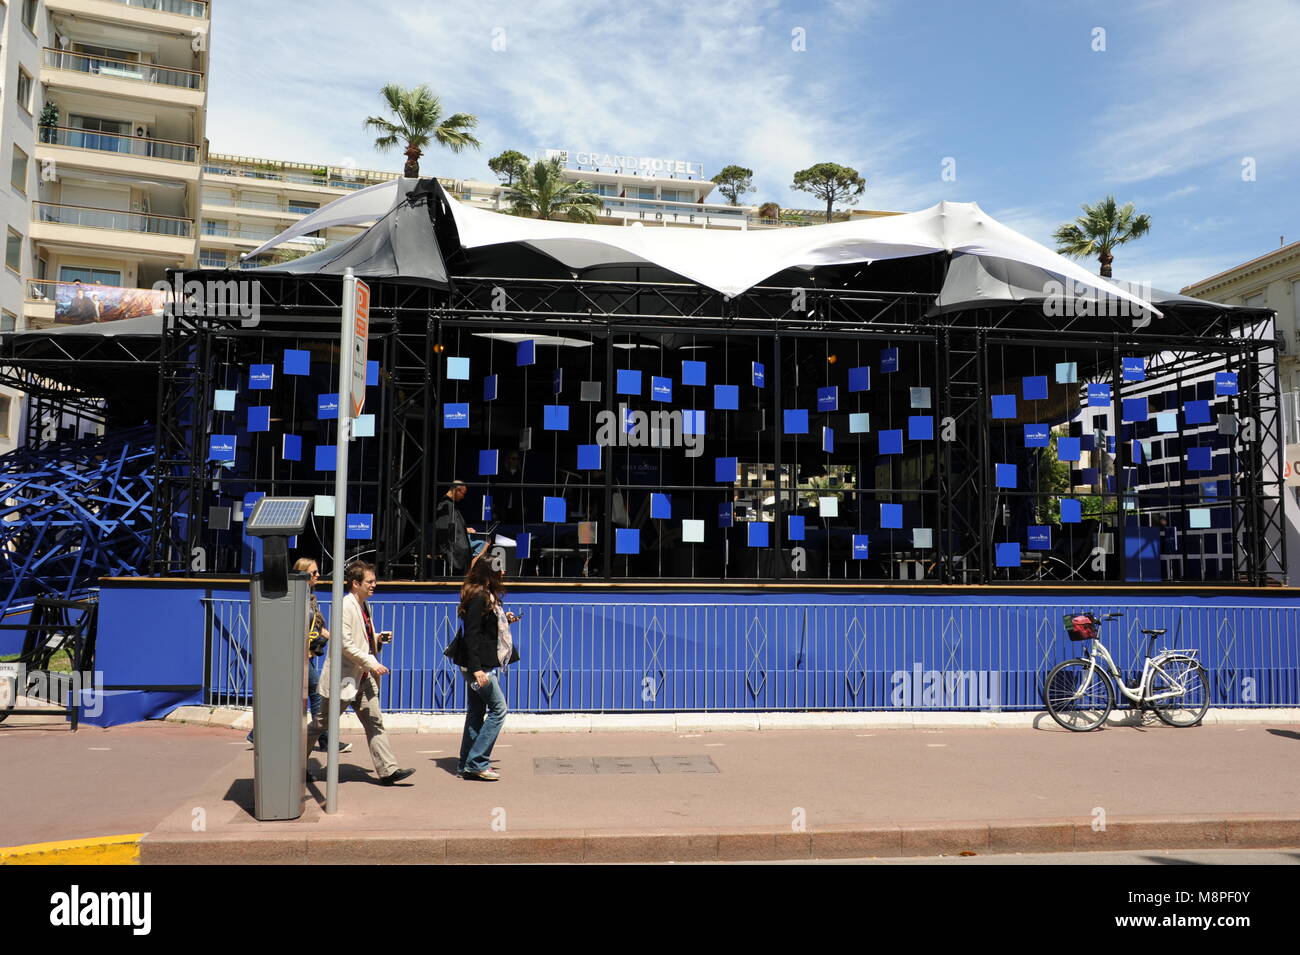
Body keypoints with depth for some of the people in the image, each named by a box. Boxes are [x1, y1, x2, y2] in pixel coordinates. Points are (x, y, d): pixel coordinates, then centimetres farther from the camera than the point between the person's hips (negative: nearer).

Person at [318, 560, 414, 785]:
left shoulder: (365, 606, 12)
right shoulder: (344, 606, -15)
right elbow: (345, 643, -23)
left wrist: (378, 638, 5)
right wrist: (371, 664, -23)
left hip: (364, 678, 8)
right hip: (344, 677, -8)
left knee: (374, 723, 3)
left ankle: (388, 770, 2)